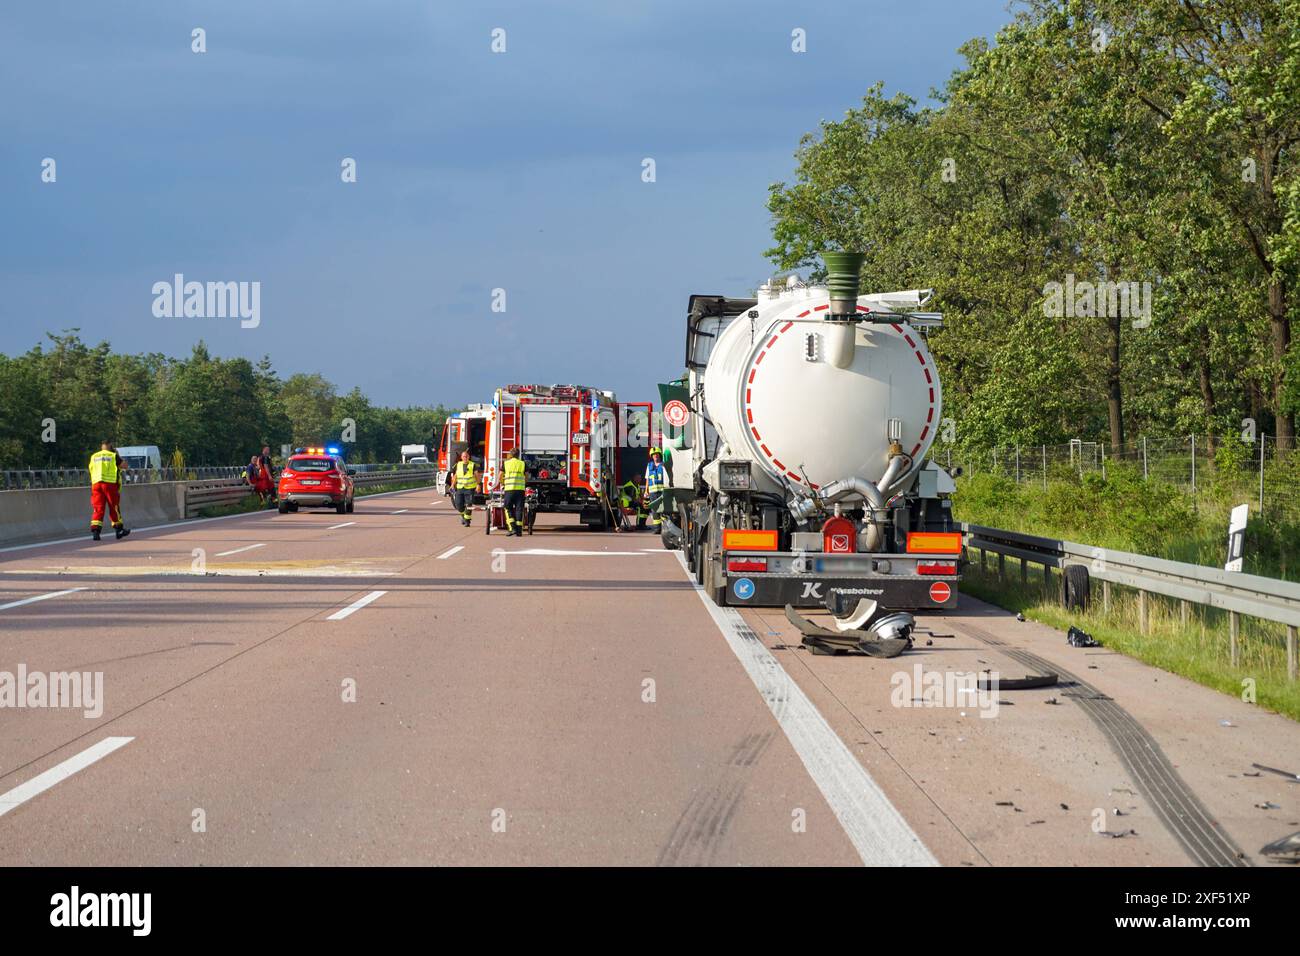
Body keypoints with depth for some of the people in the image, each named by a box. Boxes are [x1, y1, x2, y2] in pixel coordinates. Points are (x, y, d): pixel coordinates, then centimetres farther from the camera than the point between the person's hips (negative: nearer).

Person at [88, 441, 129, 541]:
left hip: (96, 484, 3)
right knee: (114, 508, 8)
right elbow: (124, 466, 9)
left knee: (98, 508, 0)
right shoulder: (113, 456, 2)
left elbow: (91, 469, 20)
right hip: (110, 484, -3)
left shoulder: (93, 457, 13)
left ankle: (95, 530, -13)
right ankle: (119, 530, 17)